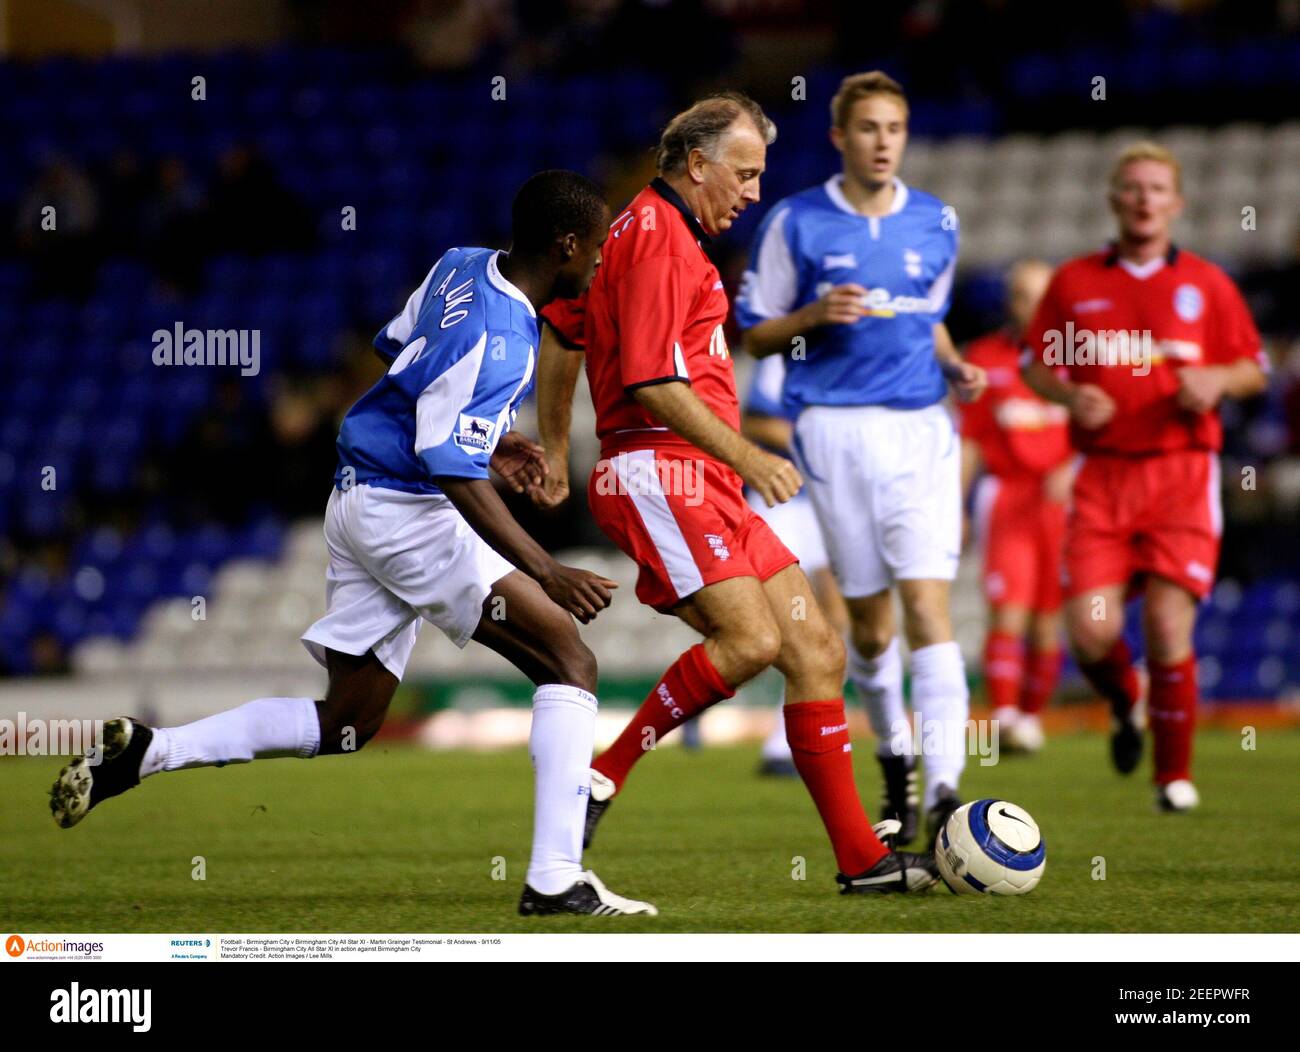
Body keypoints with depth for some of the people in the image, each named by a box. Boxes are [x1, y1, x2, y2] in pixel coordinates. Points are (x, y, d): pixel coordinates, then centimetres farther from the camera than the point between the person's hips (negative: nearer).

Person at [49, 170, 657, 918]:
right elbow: (455, 475, -26)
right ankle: (555, 879, -16)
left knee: (345, 724, 16)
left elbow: (399, 352, 21)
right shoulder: (499, 338, -23)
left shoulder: (462, 267, 5)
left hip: (361, 499, 9)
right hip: (405, 512, -9)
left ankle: (148, 751, 8)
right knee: (571, 664, -9)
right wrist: (546, 571, -27)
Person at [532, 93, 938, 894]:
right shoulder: (657, 236, -9)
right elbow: (653, 382, -18)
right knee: (749, 637, -26)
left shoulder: (667, 235, 23)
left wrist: (556, 454, 30)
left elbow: (562, 335, 27)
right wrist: (746, 457, -15)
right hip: (661, 473, -10)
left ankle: (860, 857, 2)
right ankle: (604, 775, -13)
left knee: (816, 648, 3)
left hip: (709, 486, 10)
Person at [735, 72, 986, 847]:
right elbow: (756, 335, 5)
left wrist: (953, 366, 4)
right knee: (869, 615, 5)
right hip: (836, 428, -1)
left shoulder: (937, 224, 10)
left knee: (929, 602, -13)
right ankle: (894, 755, 31)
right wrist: (816, 315, -14)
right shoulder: (795, 224, 1)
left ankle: (944, 789, -20)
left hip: (921, 426, 1)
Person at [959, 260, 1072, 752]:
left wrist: (1072, 470, -18)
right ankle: (1004, 716, -18)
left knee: (1048, 621, 3)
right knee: (1009, 614, -13)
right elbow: (970, 440, 12)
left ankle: (1031, 715, 16)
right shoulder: (985, 357, 8)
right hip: (1005, 494, 0)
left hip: (1062, 497, 0)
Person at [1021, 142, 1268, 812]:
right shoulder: (1074, 282, 9)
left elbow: (1255, 370, 12)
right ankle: (1125, 704, 24)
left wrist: (1216, 380, -9)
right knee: (1091, 631, -11)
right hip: (1102, 474, 1)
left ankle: (1174, 772, 7)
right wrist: (1070, 395, -6)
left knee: (1168, 629, -10)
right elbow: (1035, 364, 15)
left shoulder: (1207, 285, 8)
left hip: (1183, 474, -1)